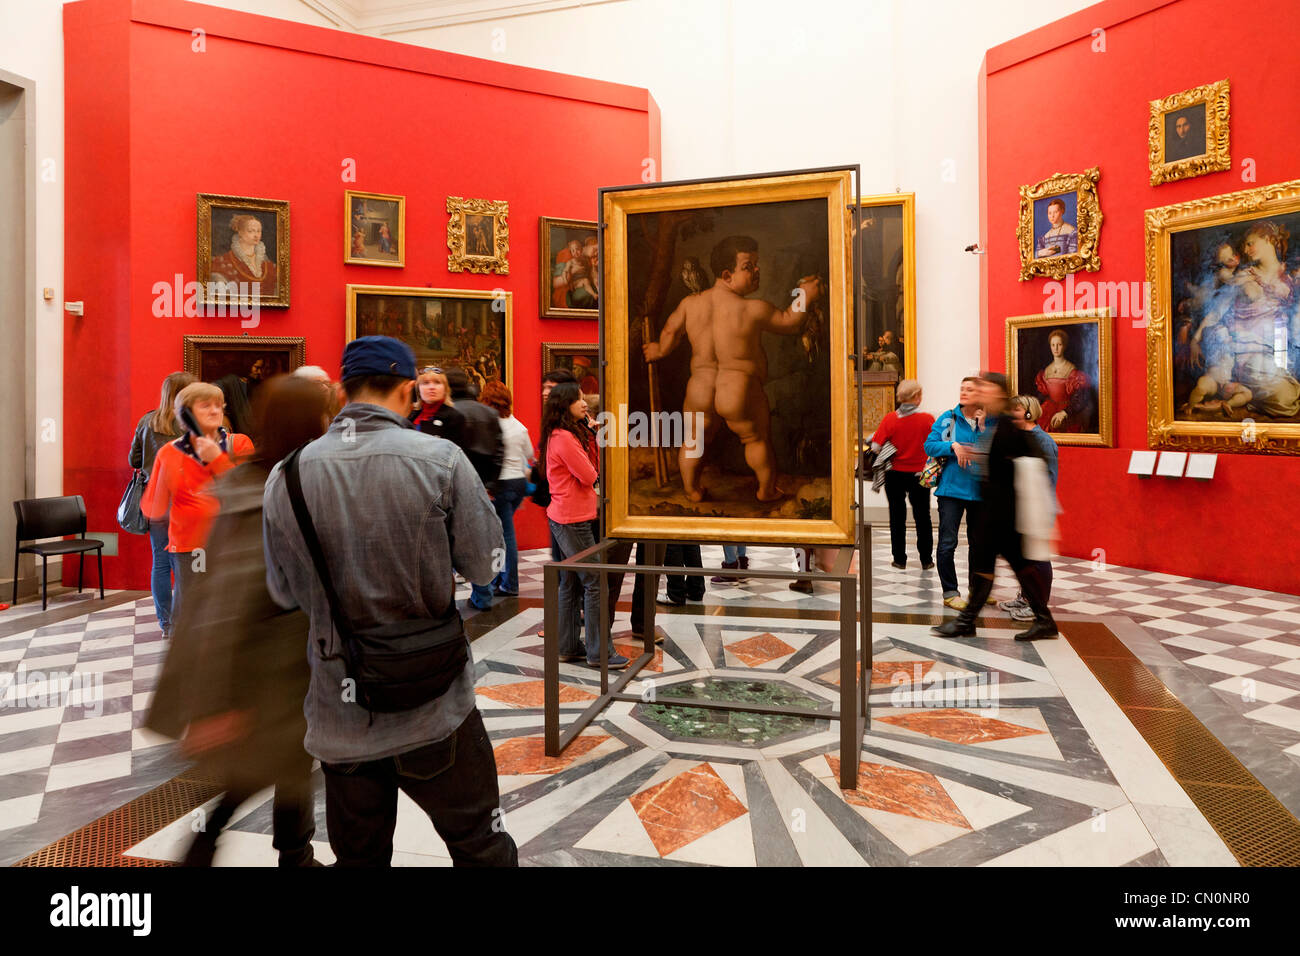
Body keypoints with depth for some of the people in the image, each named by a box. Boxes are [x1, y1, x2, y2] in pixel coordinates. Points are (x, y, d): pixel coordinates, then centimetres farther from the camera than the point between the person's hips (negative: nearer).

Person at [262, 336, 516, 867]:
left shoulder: (286, 476, -4)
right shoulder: (441, 460, -14)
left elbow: (284, 594, 5)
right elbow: (484, 565, -8)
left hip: (339, 716, 4)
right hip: (434, 706, -3)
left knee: (359, 856, 21)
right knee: (481, 848, 15)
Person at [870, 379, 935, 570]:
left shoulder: (890, 419, -11)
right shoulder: (928, 419, -11)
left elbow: (876, 446, -12)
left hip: (895, 474, 0)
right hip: (919, 474, 0)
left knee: (897, 517, 10)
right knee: (922, 517, 13)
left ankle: (899, 559, 14)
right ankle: (926, 560, 20)